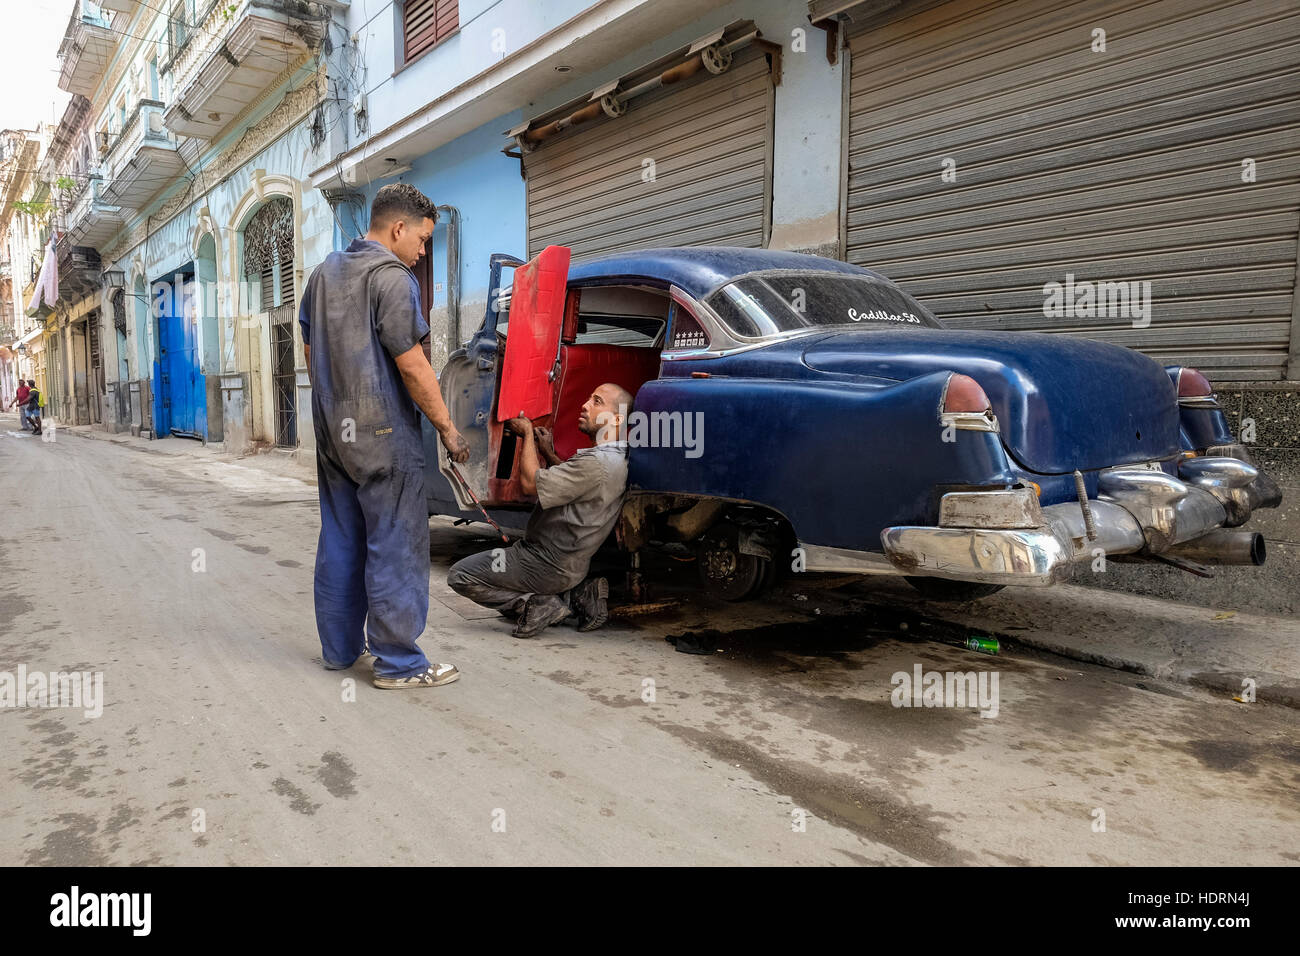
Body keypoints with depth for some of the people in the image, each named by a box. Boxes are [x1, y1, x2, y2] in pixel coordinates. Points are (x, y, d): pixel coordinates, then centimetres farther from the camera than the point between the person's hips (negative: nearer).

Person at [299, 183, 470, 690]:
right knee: (396, 547, -2)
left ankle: (339, 648, 25)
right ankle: (398, 662, 5)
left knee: (340, 542, 14)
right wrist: (448, 430, -11)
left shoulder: (324, 272, 14)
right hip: (383, 434, -9)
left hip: (332, 432, 9)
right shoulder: (391, 276, -13)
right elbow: (412, 366, -17)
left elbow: (311, 353, 18)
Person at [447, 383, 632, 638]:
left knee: (459, 575, -4)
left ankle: (542, 605, -7)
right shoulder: (616, 458, 5)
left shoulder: (597, 464, -27)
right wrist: (548, 454, 16)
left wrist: (527, 433, -9)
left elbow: (530, 483, -21)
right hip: (575, 564, 10)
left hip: (550, 565, -9)